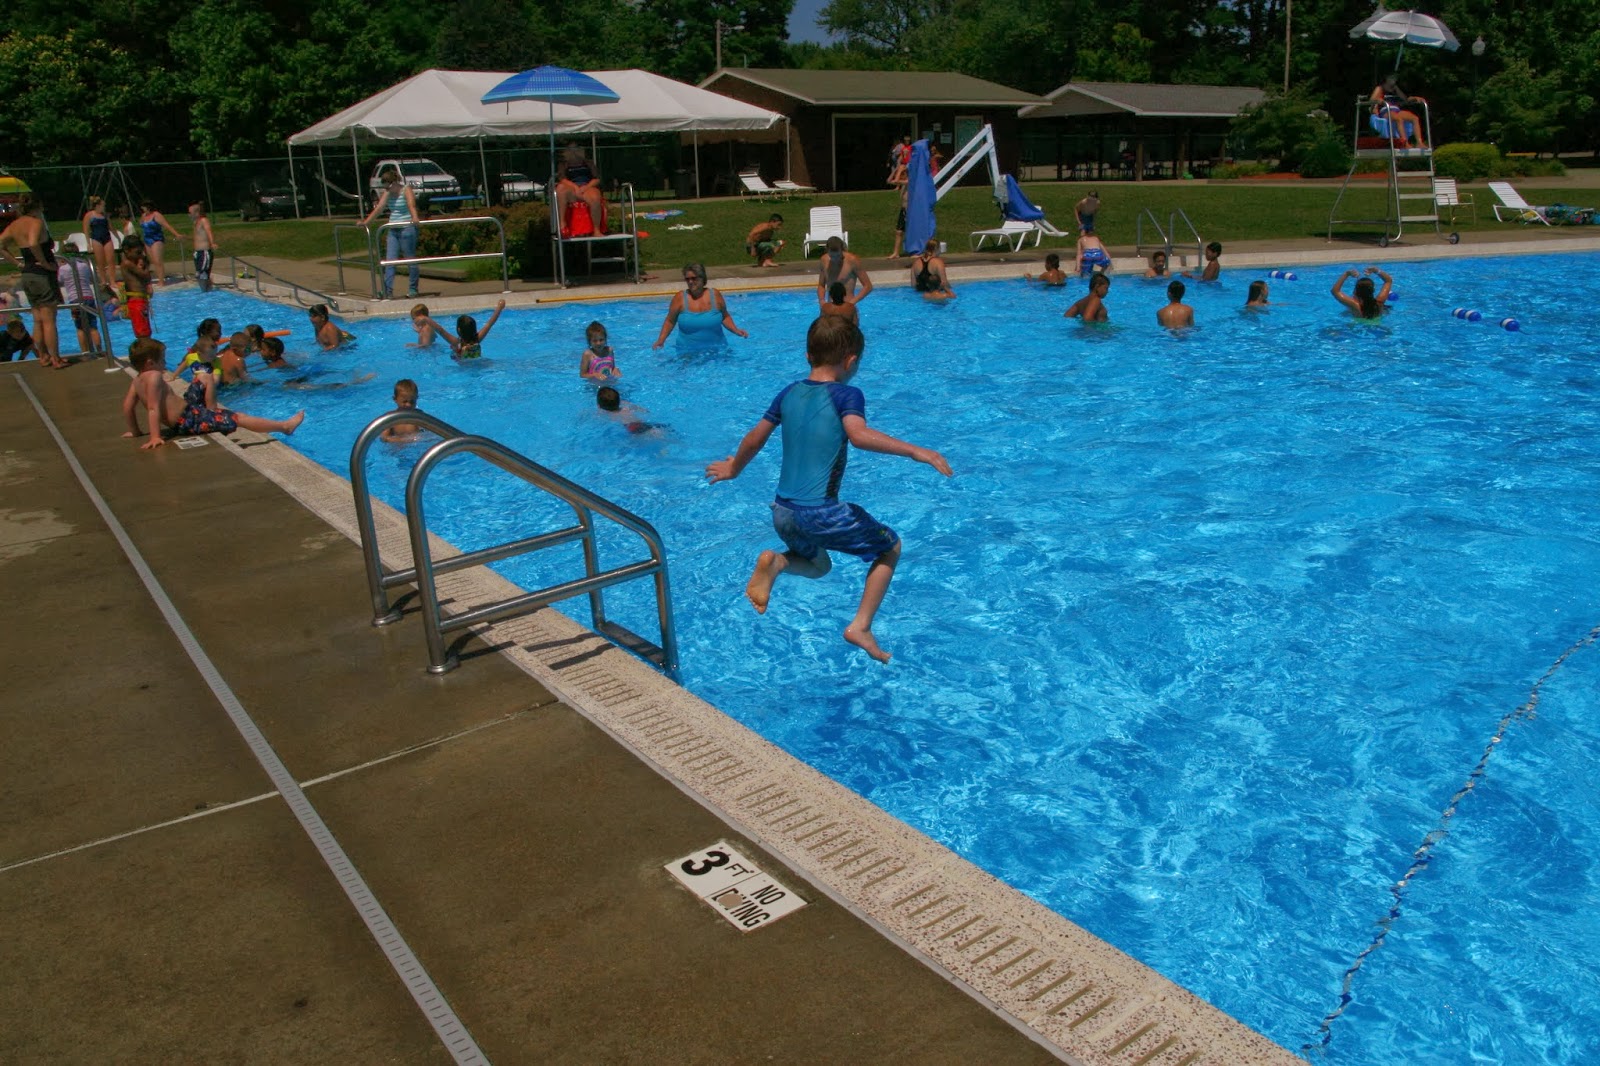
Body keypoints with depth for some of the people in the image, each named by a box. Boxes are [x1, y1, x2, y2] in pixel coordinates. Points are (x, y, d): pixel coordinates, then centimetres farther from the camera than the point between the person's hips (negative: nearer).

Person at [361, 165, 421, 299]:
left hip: (407, 228, -7)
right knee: (389, 261, -1)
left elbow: (411, 205, -24)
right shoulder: (387, 193, 11)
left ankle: (413, 290, 13)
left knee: (411, 260, 1)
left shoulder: (406, 190, -7)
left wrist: (415, 218, -43)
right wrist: (366, 222, 9)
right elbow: (379, 207, 12)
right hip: (392, 229, 7)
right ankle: (388, 292, -4)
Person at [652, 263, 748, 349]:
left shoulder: (715, 295, 0)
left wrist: (736, 331, -2)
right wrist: (661, 340, -7)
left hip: (716, 349, 1)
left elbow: (725, 317, 13)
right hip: (688, 351, -1)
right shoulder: (679, 298, -4)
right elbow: (670, 322, 5)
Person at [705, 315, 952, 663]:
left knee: (818, 565, 32)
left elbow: (755, 439, 18)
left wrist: (733, 469, 35)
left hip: (783, 512, 6)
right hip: (821, 514, -6)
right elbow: (859, 435, -27)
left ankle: (776, 562, -1)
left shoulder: (790, 392, 10)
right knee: (890, 547, 17)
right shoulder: (847, 394, -8)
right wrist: (914, 451, -25)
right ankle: (861, 626, 5)